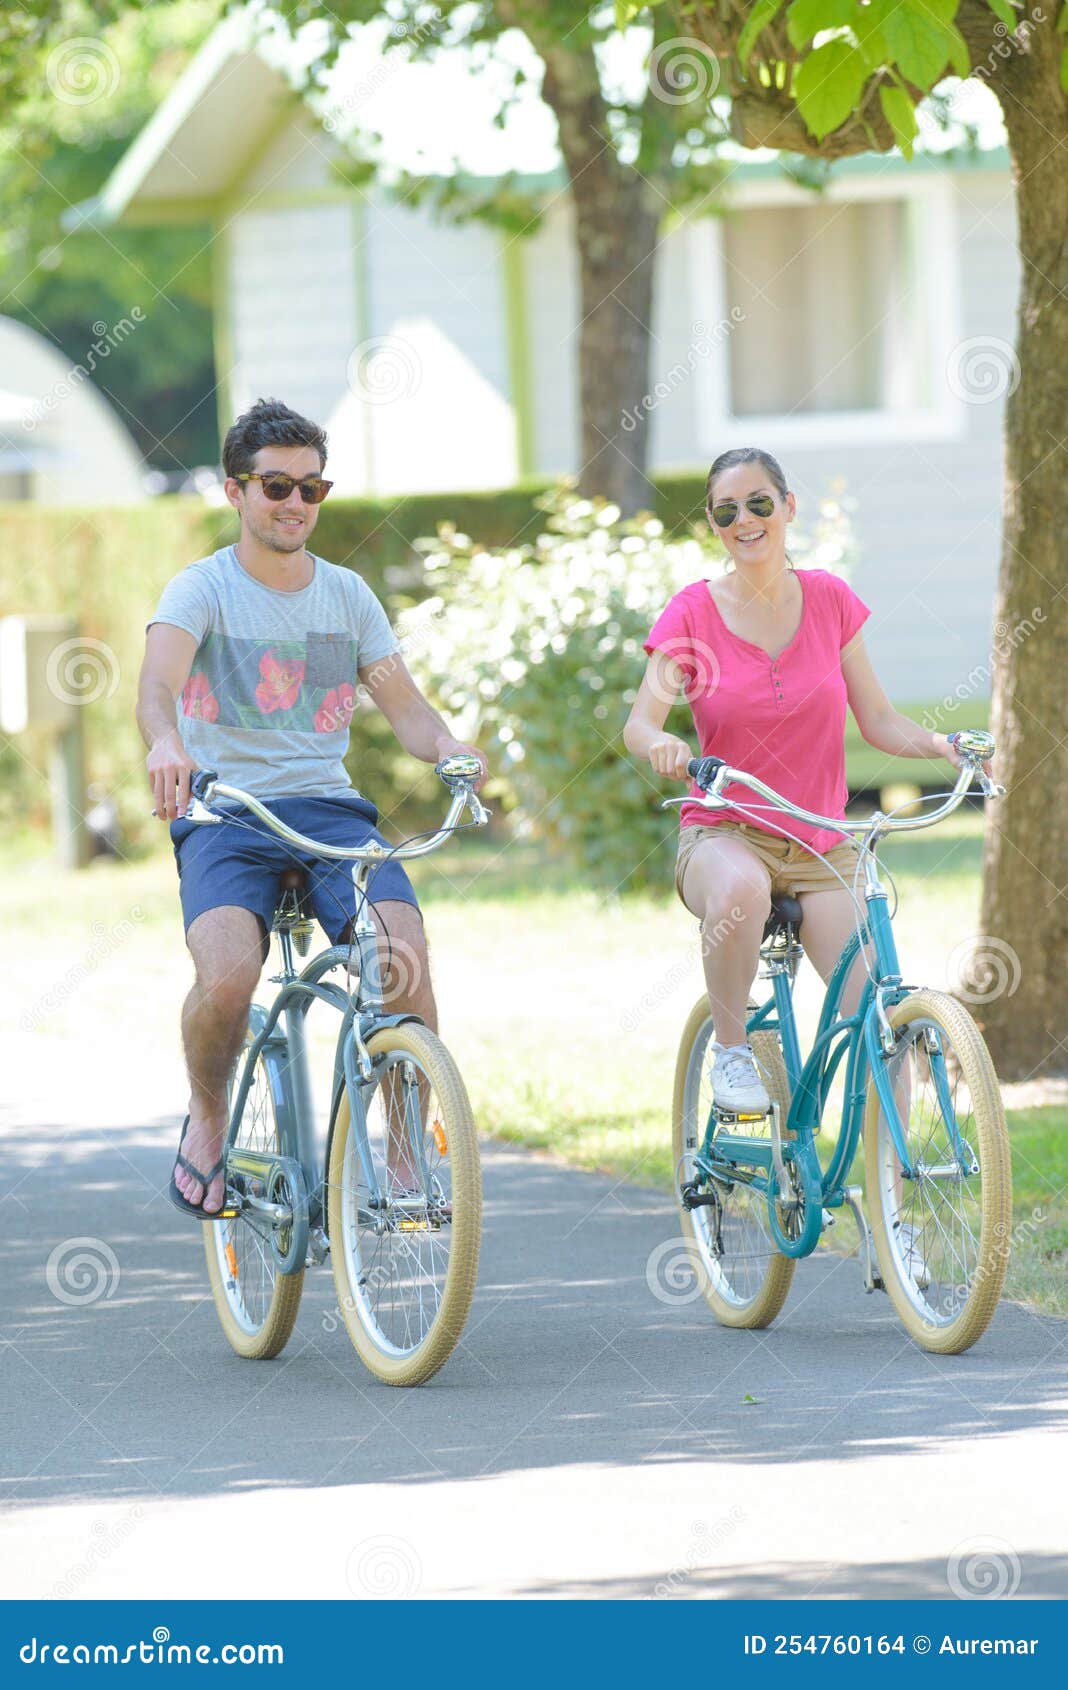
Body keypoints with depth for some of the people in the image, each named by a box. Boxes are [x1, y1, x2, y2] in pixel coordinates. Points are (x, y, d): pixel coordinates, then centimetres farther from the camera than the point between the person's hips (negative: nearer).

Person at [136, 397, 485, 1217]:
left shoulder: (347, 594, 13)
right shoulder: (202, 589, 0)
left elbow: (405, 705, 7)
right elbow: (160, 680, -19)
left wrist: (447, 745, -17)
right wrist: (165, 744, -43)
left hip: (330, 809, 3)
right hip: (224, 816, -3)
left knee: (405, 964, -25)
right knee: (228, 977, -30)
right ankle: (208, 1118, 1)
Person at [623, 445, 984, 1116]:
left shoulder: (830, 600, 5)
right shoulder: (694, 612, -1)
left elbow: (879, 722, 7)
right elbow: (640, 721, -11)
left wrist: (941, 744, -14)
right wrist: (662, 744, -35)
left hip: (820, 846, 2)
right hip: (724, 833, -2)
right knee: (740, 889, -40)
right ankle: (731, 1049, -18)